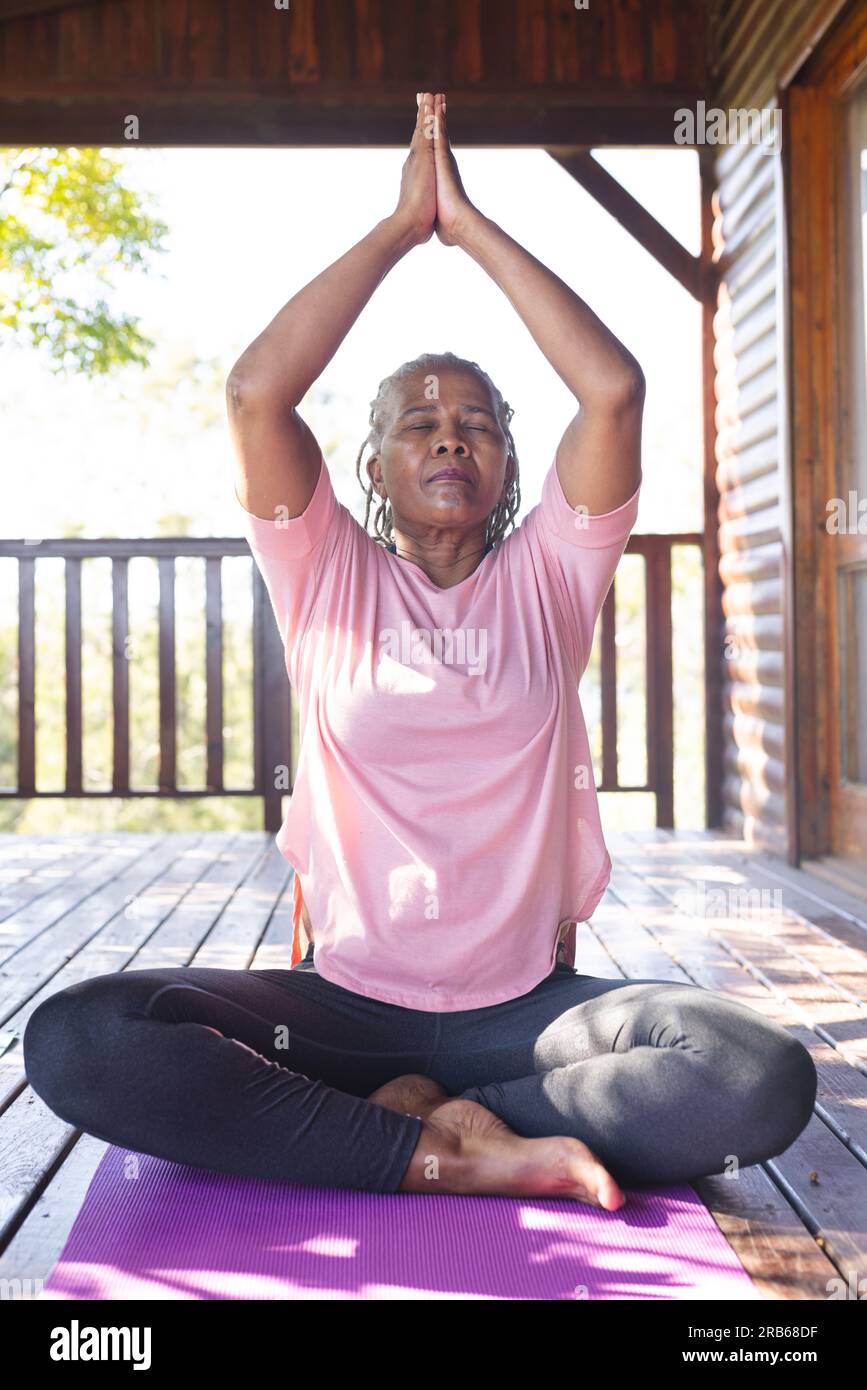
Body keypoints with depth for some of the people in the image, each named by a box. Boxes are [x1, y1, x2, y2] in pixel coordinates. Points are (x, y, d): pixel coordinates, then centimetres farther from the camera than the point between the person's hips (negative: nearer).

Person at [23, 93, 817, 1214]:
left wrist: (470, 224, -1)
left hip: (527, 1008, 1)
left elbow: (612, 389, -8)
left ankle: (417, 1117, -14)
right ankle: (467, 1152, -22)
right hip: (343, 997, 0)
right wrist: (402, 224, -3)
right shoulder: (329, 578, 6)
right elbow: (255, 390, -10)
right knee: (75, 1039, -27)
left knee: (765, 1079, -28)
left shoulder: (546, 576, 7)